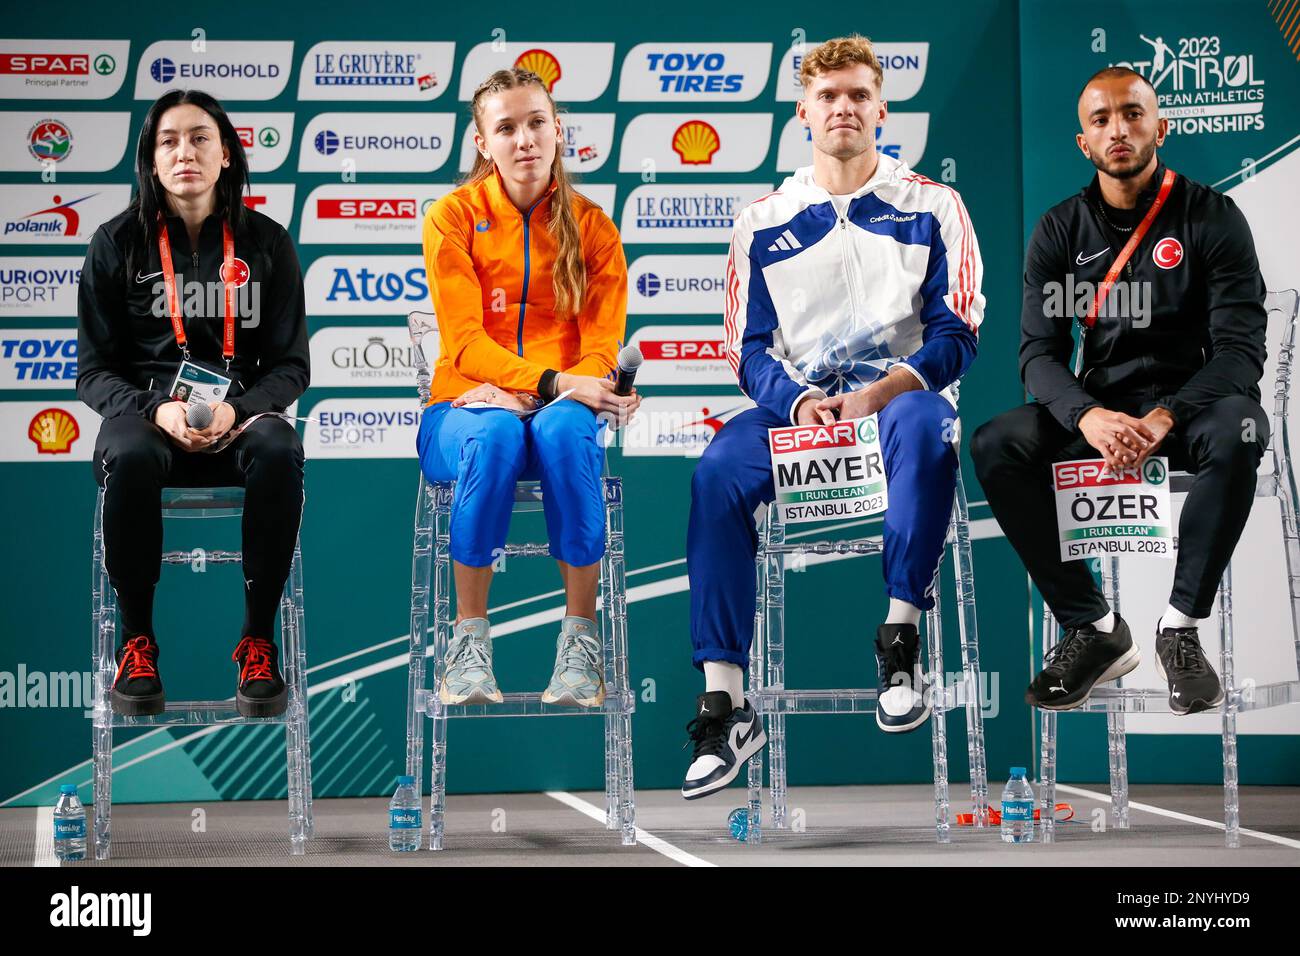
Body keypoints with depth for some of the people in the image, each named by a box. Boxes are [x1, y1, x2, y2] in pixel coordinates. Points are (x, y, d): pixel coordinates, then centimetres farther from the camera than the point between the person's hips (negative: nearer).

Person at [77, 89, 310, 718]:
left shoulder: (265, 242, 7)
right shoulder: (117, 243, 4)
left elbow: (291, 365, 6)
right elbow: (92, 370, 4)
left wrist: (235, 408, -16)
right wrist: (157, 410, -18)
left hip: (239, 415, 1)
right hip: (144, 412, -1)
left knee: (279, 451, -36)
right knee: (130, 457, -38)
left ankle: (259, 638, -22)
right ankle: (136, 639, -19)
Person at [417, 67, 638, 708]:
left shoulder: (591, 226, 8)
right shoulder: (454, 217, 2)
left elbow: (602, 345, 1)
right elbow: (464, 342, -8)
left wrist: (533, 392, -20)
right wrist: (555, 381, -24)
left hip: (559, 408, 1)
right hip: (465, 407, -1)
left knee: (566, 428, -37)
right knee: (494, 436, -38)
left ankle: (580, 634, -30)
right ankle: (469, 636, -28)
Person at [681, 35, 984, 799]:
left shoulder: (931, 208, 8)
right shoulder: (765, 222, 14)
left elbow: (957, 335, 0)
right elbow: (750, 350, 10)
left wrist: (880, 392, -18)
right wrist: (798, 402, -13)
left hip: (897, 396, -2)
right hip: (796, 404, 2)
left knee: (925, 424, -39)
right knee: (720, 470, -30)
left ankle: (901, 637, -32)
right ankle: (724, 702, -31)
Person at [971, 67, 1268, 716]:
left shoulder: (1212, 218, -4)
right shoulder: (1060, 231, 5)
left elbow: (1241, 347, -11)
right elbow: (1039, 352, -2)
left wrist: (1164, 418, -28)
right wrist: (1089, 416, -26)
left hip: (1190, 403, -3)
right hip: (1098, 409, 3)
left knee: (1238, 430, -37)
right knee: (994, 446, -25)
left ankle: (1182, 625, -25)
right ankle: (1092, 627, -17)